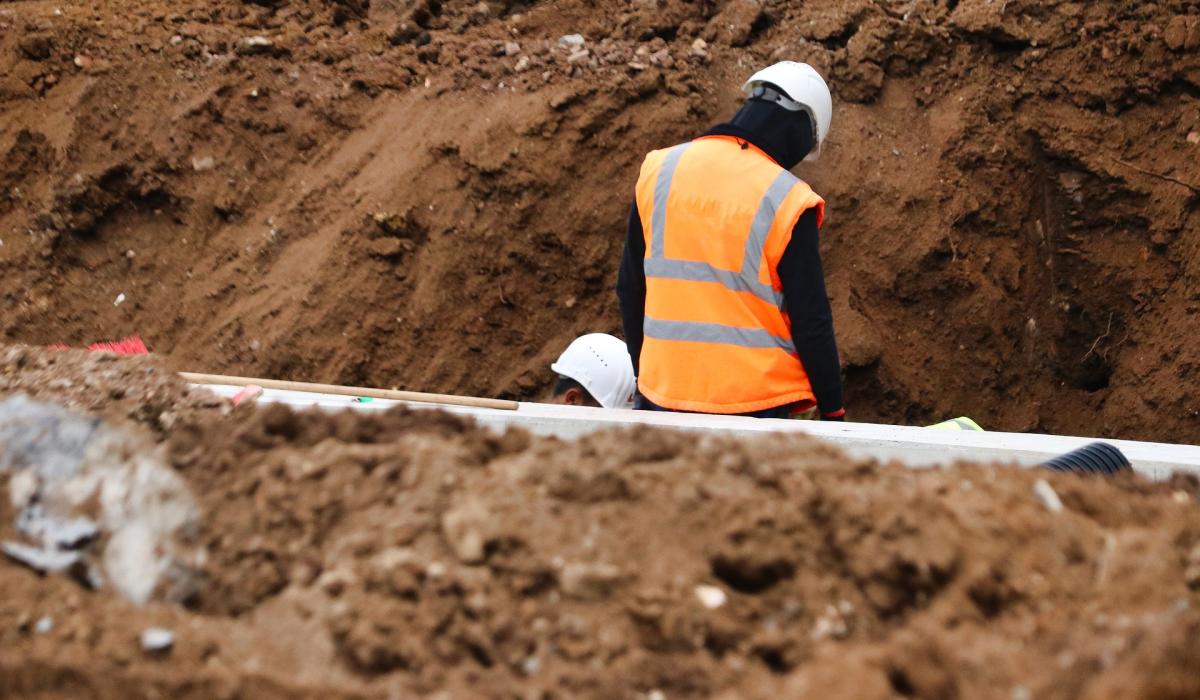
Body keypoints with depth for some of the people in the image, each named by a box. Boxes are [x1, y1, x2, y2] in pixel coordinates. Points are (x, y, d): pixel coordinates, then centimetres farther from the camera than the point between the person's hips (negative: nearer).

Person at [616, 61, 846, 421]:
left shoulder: (659, 171, 4)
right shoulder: (786, 202, -12)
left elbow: (630, 289, 13)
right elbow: (811, 320, -8)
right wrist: (832, 411, 3)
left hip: (664, 395, 5)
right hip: (756, 406, -5)